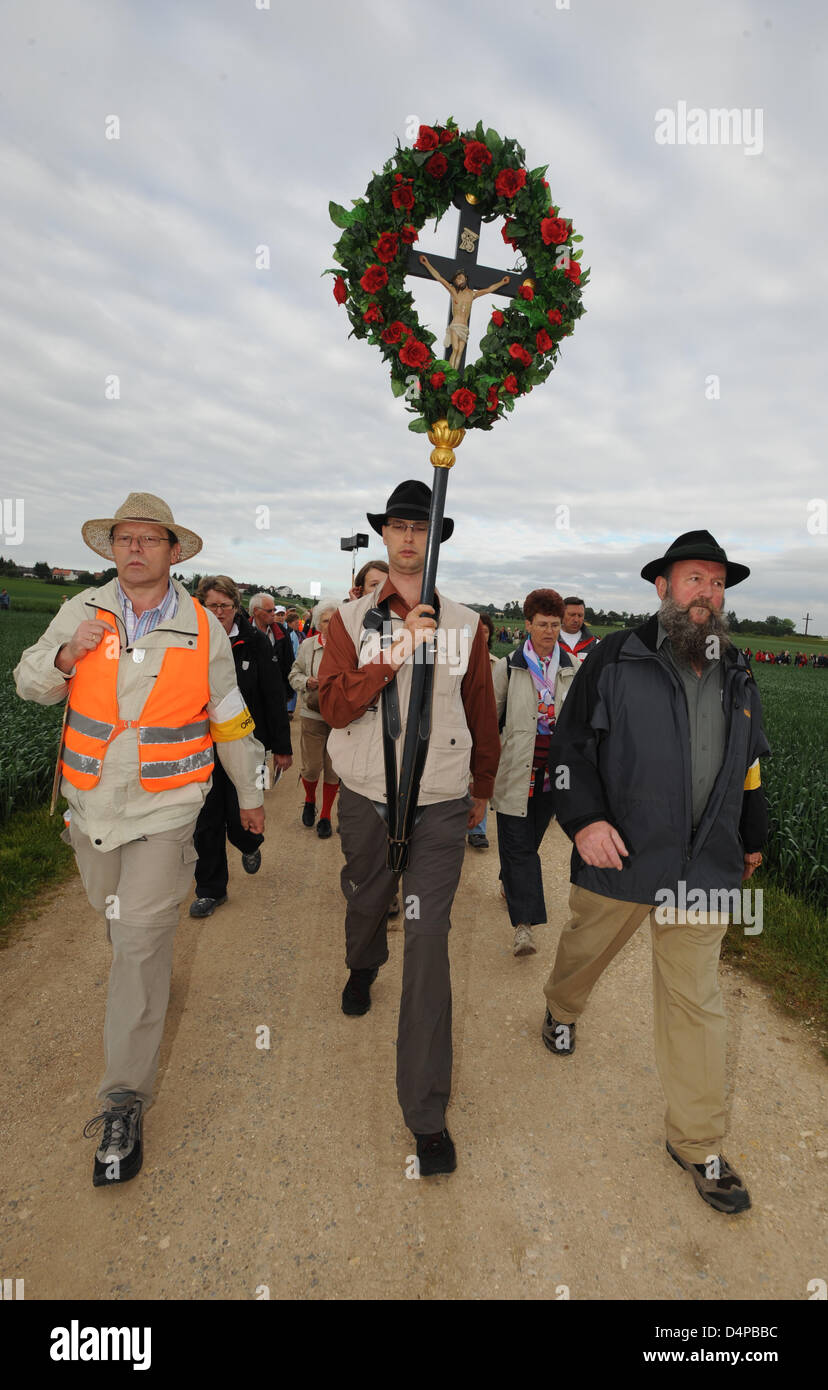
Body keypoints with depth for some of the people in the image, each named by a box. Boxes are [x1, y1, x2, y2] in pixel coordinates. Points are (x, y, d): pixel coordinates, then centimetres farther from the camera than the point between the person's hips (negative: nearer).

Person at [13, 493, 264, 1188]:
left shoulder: (204, 629, -6)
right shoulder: (83, 612, -1)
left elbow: (231, 721, 2)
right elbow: (29, 683, 4)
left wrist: (249, 794, 10)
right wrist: (69, 655, -19)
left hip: (166, 807, -3)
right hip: (93, 801, 4)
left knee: (140, 940, -5)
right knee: (116, 913, 23)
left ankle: (124, 1101, 9)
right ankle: (152, 972, 55)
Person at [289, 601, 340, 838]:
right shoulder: (308, 645, 3)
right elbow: (294, 674, 12)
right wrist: (306, 682, -8)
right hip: (313, 715, 1)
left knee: (334, 769, 7)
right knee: (311, 767, 5)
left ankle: (325, 816, 26)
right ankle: (309, 801, 38)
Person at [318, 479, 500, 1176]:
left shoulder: (464, 624, 0)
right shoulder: (352, 620, -1)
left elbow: (482, 714, 9)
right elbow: (334, 706, -14)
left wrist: (482, 789, 17)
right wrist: (395, 653, -25)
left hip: (440, 805, -1)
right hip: (367, 798, 2)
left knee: (428, 945, -3)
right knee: (365, 904, 24)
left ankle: (427, 1113, 11)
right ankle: (363, 968, 61)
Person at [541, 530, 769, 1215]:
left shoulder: (737, 676, 9)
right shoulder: (615, 659, -6)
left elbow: (748, 765, 20)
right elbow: (570, 744, -5)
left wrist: (753, 838, 28)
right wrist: (584, 819, -19)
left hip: (703, 869, 3)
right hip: (617, 855, -2)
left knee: (696, 1002, 9)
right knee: (586, 950, 20)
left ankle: (698, 1144, 29)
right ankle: (561, 1010, 55)